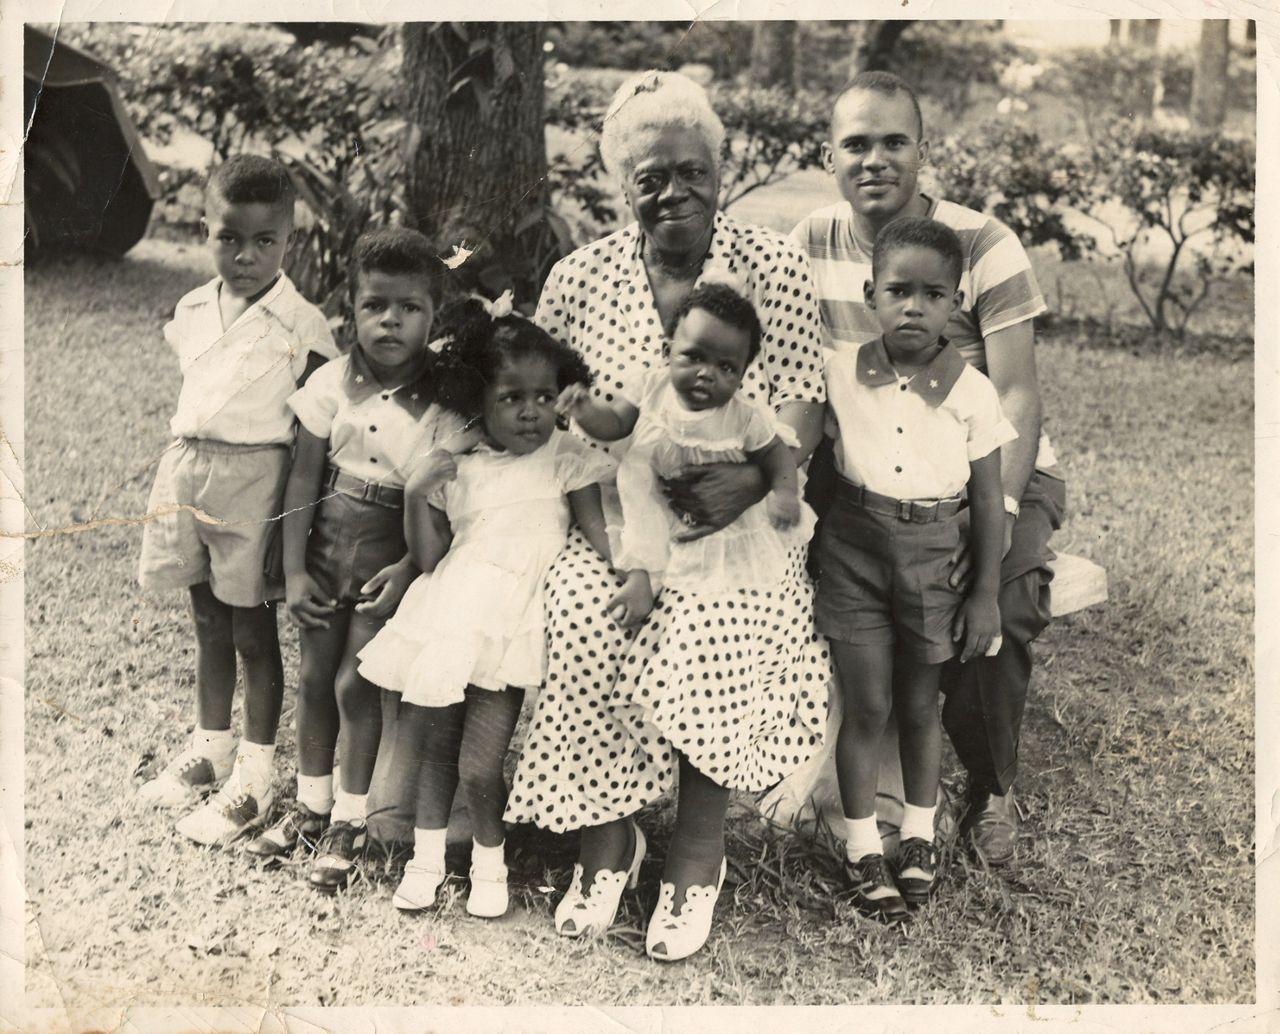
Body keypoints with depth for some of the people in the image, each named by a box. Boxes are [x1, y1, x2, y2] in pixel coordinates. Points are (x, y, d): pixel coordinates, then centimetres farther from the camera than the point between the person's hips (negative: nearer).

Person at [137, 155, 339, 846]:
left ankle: (253, 779, 17)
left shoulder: (300, 325, -9)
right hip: (188, 471, 5)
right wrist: (180, 474, 15)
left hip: (254, 482, -5)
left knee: (253, 632, 5)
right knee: (209, 625, 18)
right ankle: (209, 749, 34)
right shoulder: (192, 312, 7)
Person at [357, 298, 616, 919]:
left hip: (511, 627, -3)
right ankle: (426, 856, 29)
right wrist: (418, 496, -2)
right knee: (434, 744, 10)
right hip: (450, 621, 4)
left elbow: (599, 532, -2)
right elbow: (428, 558, 11)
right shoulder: (459, 472, 11)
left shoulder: (566, 460, 4)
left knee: (478, 763, -9)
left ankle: (490, 857, 17)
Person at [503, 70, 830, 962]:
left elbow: (803, 402, -3)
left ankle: (699, 856, -5)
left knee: (707, 639, -29)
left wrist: (753, 478, -22)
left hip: (734, 522, -1)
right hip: (609, 519, 2)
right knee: (578, 625, -27)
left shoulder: (777, 268, 1)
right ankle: (606, 844, -3)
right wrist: (610, 527, -12)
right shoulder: (578, 279, 5)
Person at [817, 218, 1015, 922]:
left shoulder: (972, 393, -7)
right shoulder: (841, 373, -5)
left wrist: (986, 593, 0)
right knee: (866, 706, 5)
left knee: (919, 706, 14)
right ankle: (862, 849, 22)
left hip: (933, 553, 0)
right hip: (854, 550, 0)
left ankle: (919, 837, 35)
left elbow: (988, 500, -1)